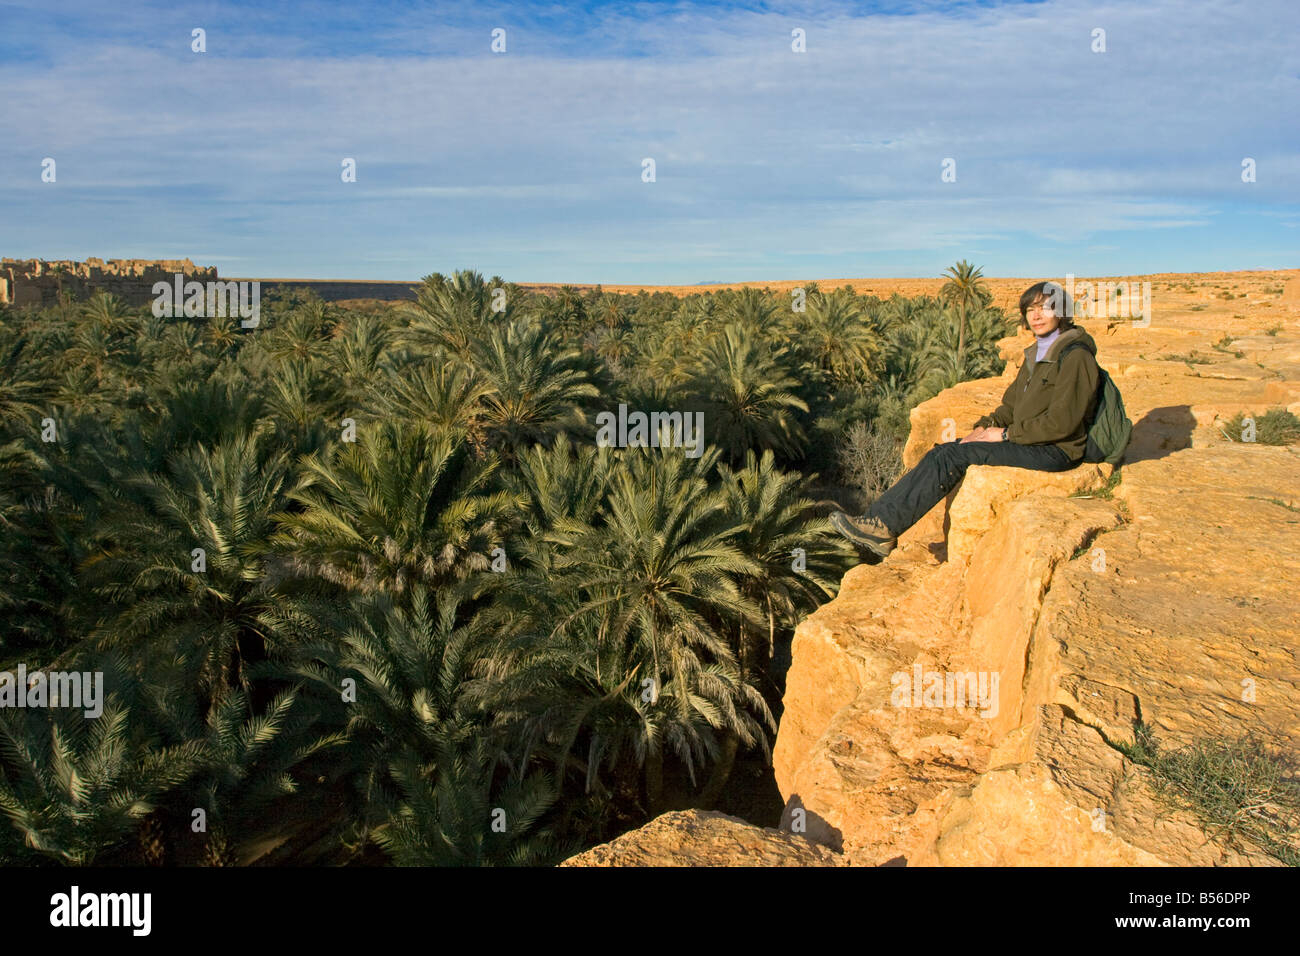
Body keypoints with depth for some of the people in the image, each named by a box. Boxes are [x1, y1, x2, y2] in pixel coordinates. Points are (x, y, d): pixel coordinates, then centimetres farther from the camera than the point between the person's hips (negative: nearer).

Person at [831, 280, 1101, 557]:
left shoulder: (1075, 357, -12)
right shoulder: (1037, 353, 17)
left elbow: (1062, 422, -19)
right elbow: (1012, 405, 18)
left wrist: (1006, 433, -14)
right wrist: (984, 427, -1)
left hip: (1052, 451, -8)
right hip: (1028, 441, 8)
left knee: (954, 456, -21)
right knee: (942, 453, -9)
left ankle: (885, 526, -19)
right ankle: (880, 522, -17)